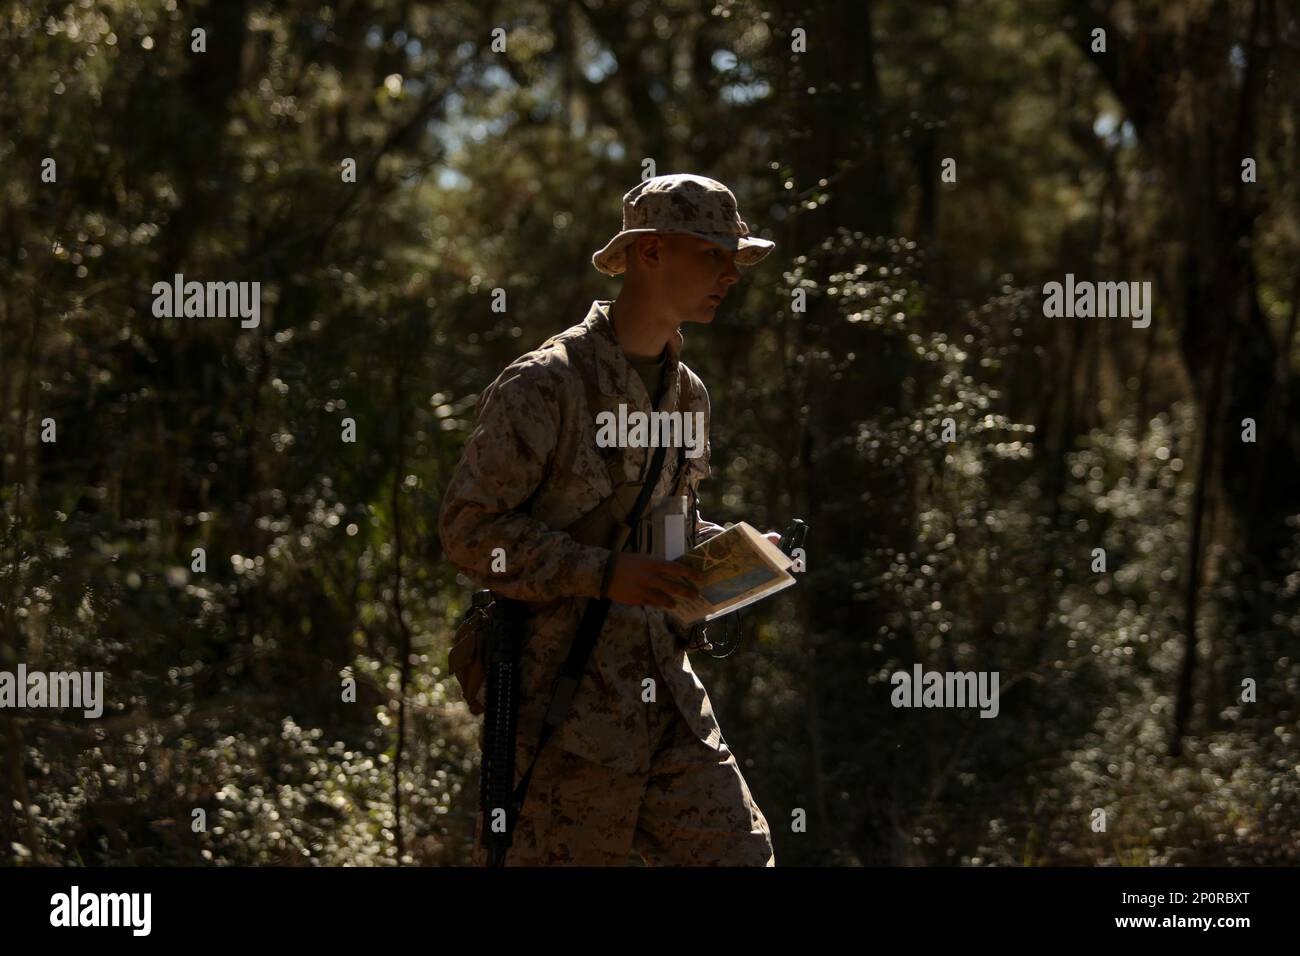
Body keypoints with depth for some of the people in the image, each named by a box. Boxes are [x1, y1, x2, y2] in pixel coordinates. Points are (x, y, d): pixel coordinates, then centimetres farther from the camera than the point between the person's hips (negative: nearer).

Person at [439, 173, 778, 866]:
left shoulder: (686, 393, 15)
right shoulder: (546, 384, -12)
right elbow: (470, 528, -14)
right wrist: (605, 573, -22)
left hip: (663, 678, 7)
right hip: (566, 694, -7)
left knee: (738, 852, 2)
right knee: (557, 860, -2)